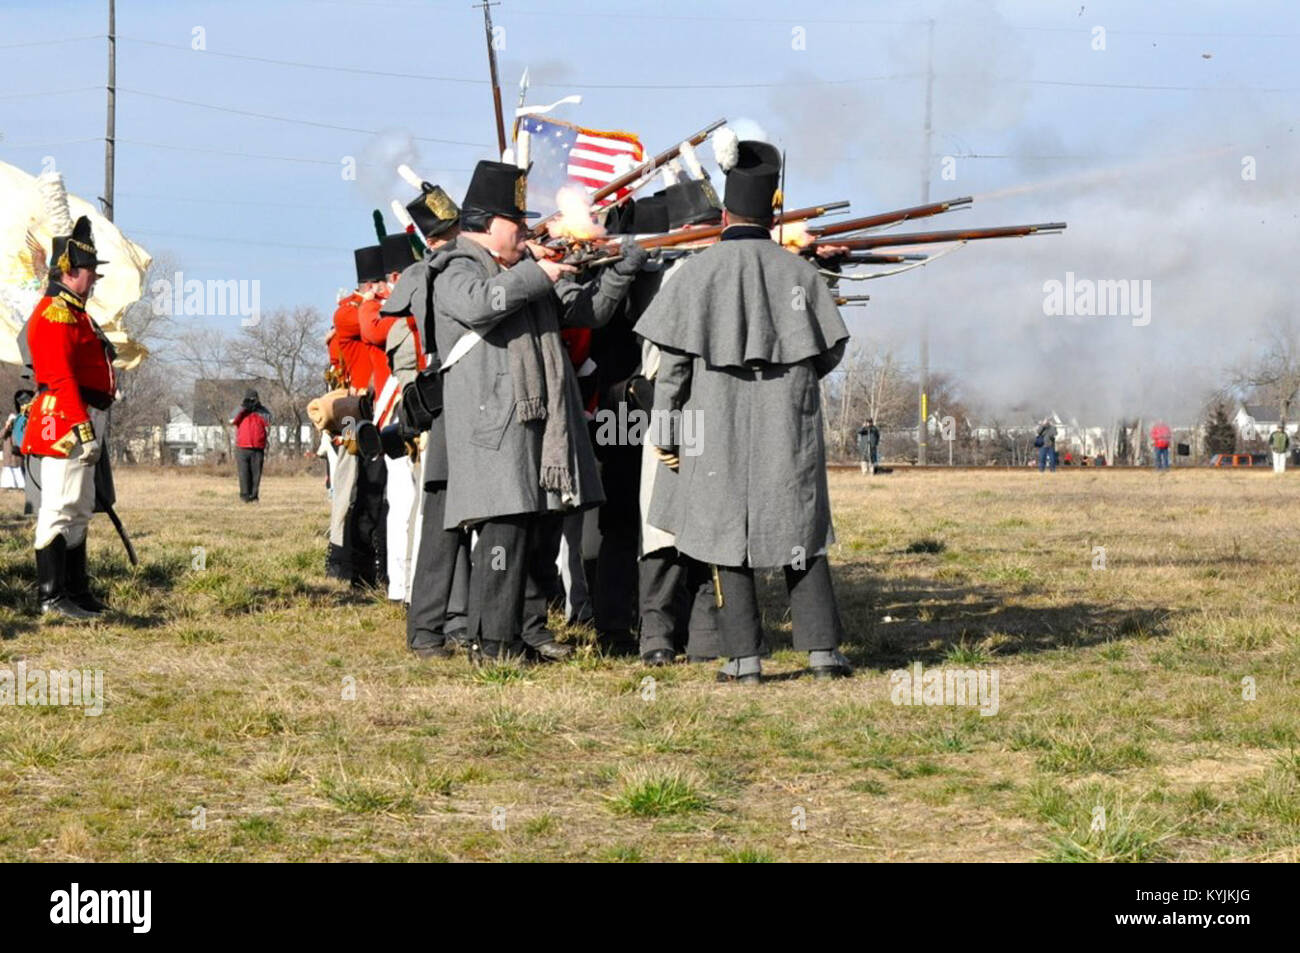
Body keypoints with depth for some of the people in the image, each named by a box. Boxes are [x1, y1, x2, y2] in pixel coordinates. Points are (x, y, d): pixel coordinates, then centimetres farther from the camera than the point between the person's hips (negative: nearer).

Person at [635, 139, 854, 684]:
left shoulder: (698, 272, -4)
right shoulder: (798, 271, 2)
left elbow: (673, 359, -6)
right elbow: (831, 350, 6)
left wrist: (664, 429, 2)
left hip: (718, 431, -2)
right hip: (789, 431, 2)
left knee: (727, 538, 5)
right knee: (801, 535, 10)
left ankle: (744, 658, 3)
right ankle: (823, 649, 7)